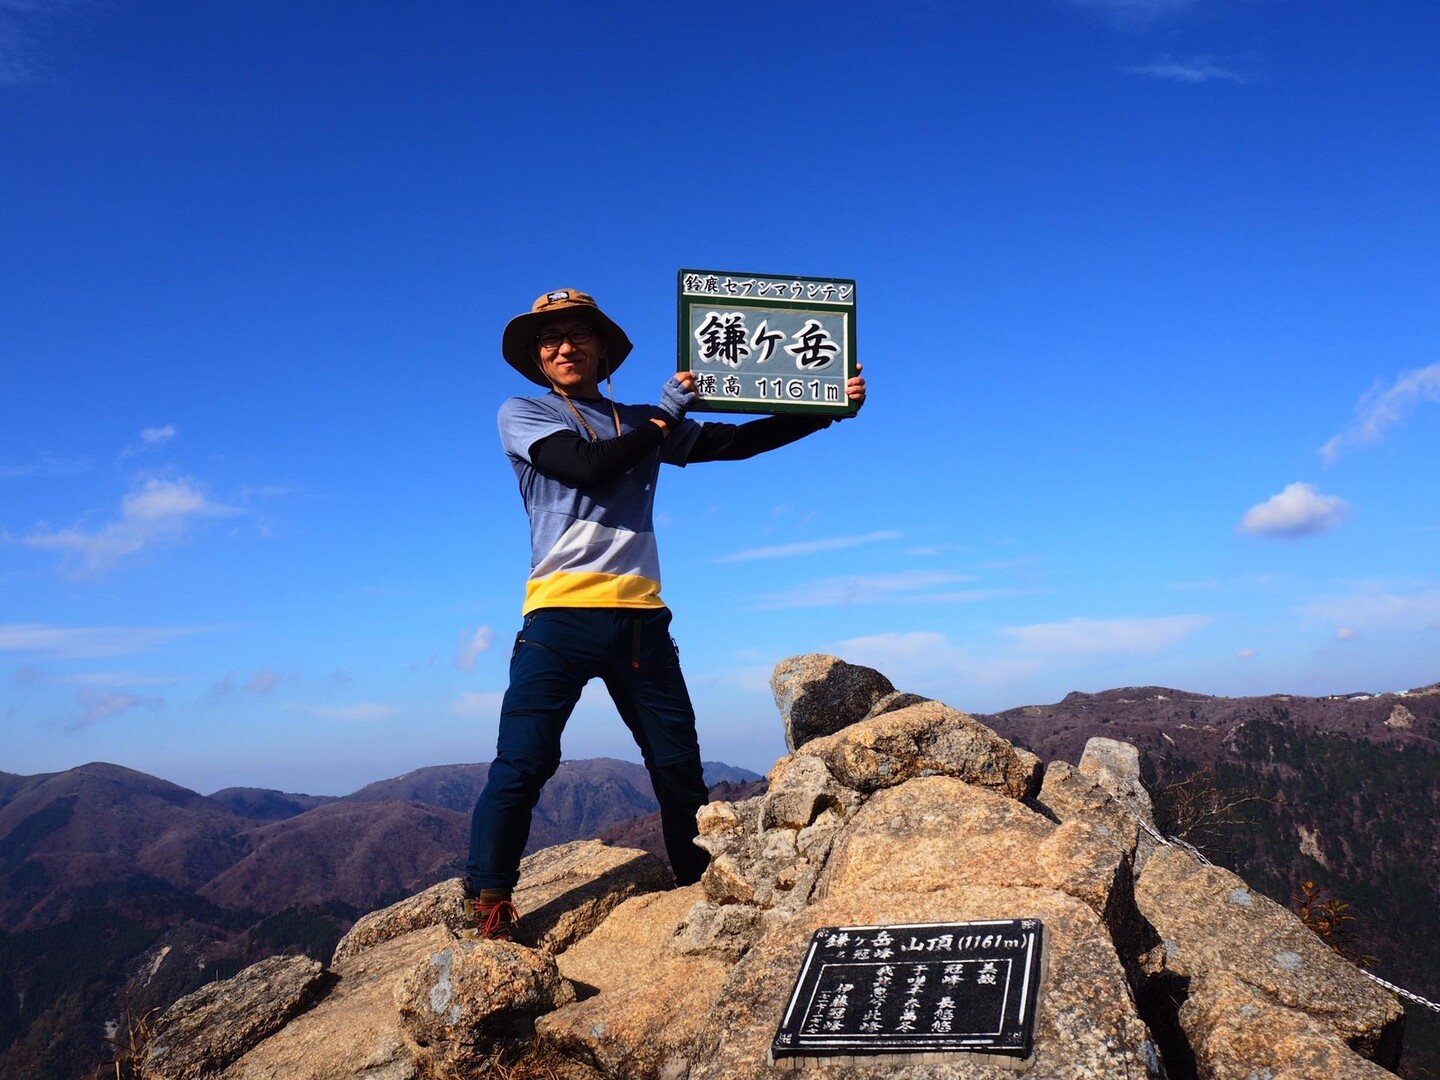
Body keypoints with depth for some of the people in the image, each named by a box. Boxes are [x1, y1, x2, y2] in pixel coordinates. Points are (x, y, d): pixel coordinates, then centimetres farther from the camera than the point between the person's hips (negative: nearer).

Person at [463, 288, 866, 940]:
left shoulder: (644, 424, 19)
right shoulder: (522, 415, 8)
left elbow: (736, 441, 17)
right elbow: (584, 466, -10)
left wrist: (830, 408, 13)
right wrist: (664, 415, 0)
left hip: (640, 615, 4)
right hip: (562, 611, -4)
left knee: (679, 763, 8)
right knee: (522, 762, -10)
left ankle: (702, 887, 19)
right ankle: (486, 901, -2)